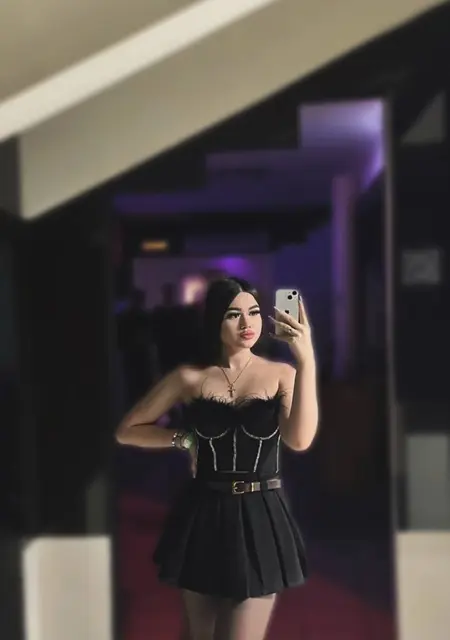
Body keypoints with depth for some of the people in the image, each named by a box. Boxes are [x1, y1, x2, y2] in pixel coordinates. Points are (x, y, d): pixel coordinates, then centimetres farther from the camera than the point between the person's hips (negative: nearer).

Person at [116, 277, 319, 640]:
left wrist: (306, 361, -27)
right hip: (204, 518, 2)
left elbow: (300, 439, -21)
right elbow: (127, 431, 7)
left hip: (260, 519, -1)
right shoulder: (190, 377, -1)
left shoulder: (281, 374, -2)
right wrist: (185, 439, -4)